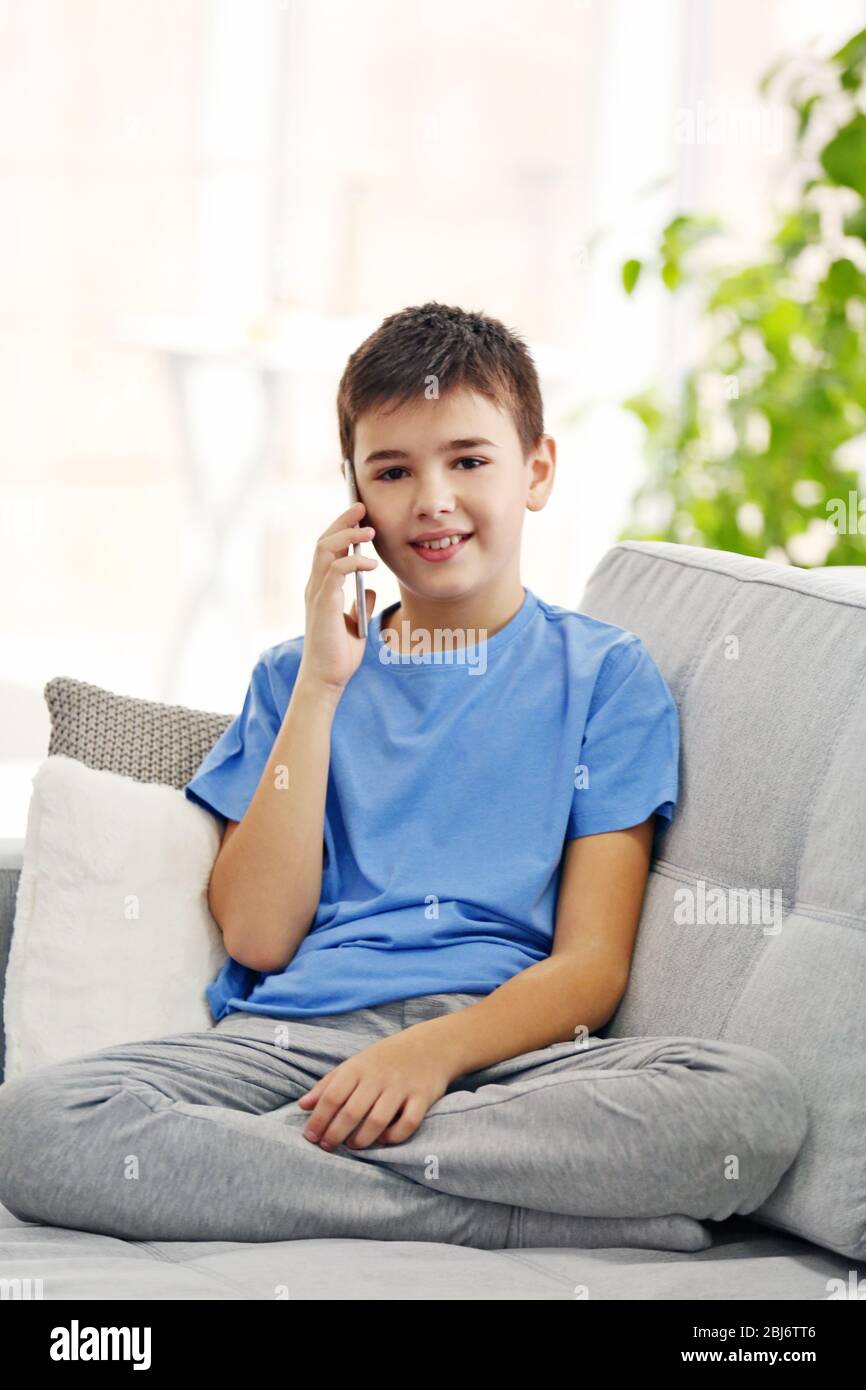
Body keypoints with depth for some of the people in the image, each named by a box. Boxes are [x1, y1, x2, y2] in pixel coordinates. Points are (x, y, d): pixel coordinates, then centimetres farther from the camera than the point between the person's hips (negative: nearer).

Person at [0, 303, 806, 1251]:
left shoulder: (603, 674, 14)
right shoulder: (295, 676, 21)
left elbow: (593, 964, 3)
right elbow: (257, 937, 6)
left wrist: (438, 1048, -17)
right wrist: (322, 683, 5)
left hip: (499, 1043, -1)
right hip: (295, 1033, 2)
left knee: (756, 1105, -33)